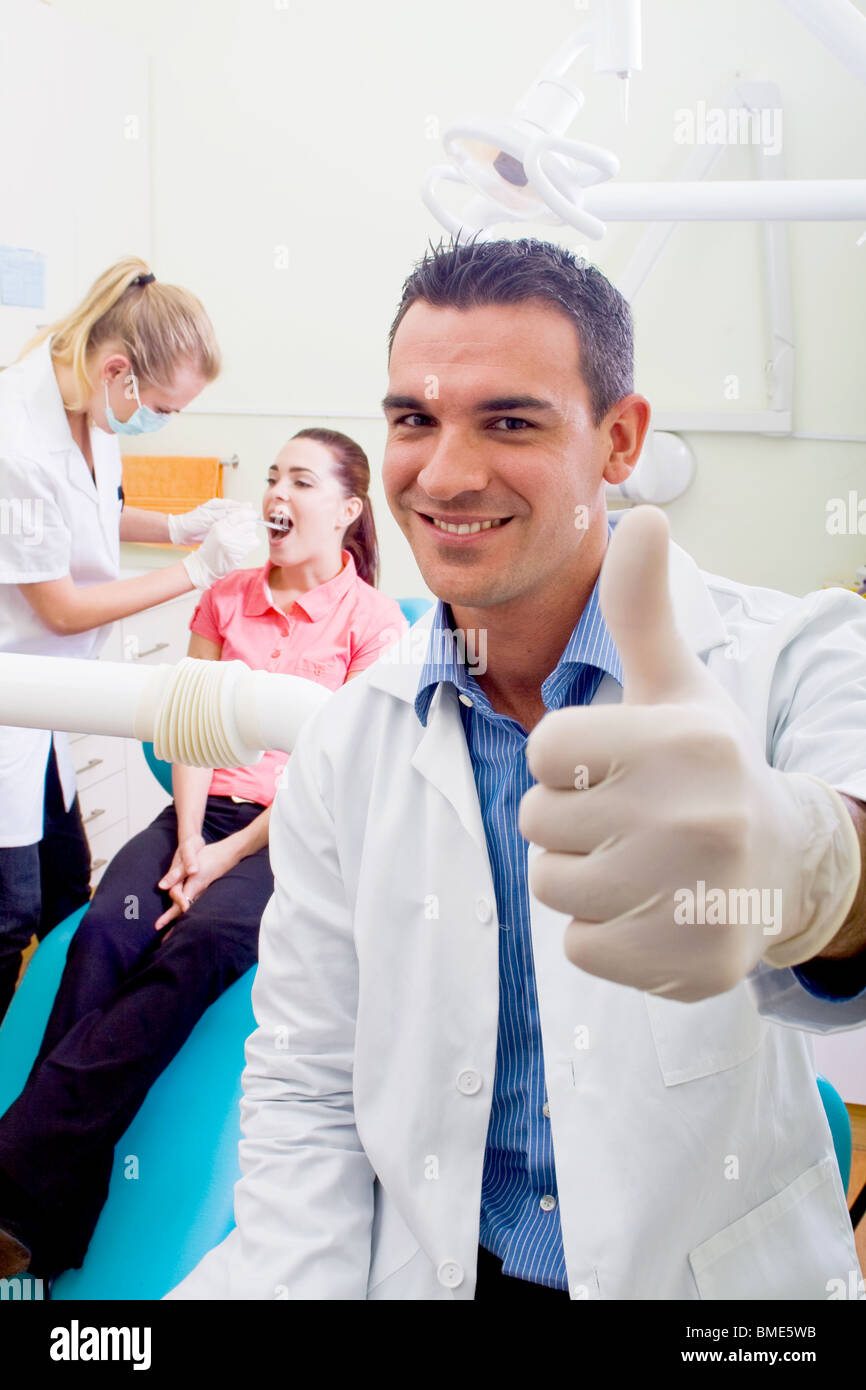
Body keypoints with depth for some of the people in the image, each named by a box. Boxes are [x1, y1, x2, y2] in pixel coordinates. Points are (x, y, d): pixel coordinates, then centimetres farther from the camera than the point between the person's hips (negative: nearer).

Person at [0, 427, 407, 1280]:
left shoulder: (371, 618, 3)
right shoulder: (226, 600, 18)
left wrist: (230, 856, -12)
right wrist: (189, 840, -8)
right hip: (205, 815, 4)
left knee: (196, 951, -33)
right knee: (102, 935, -26)